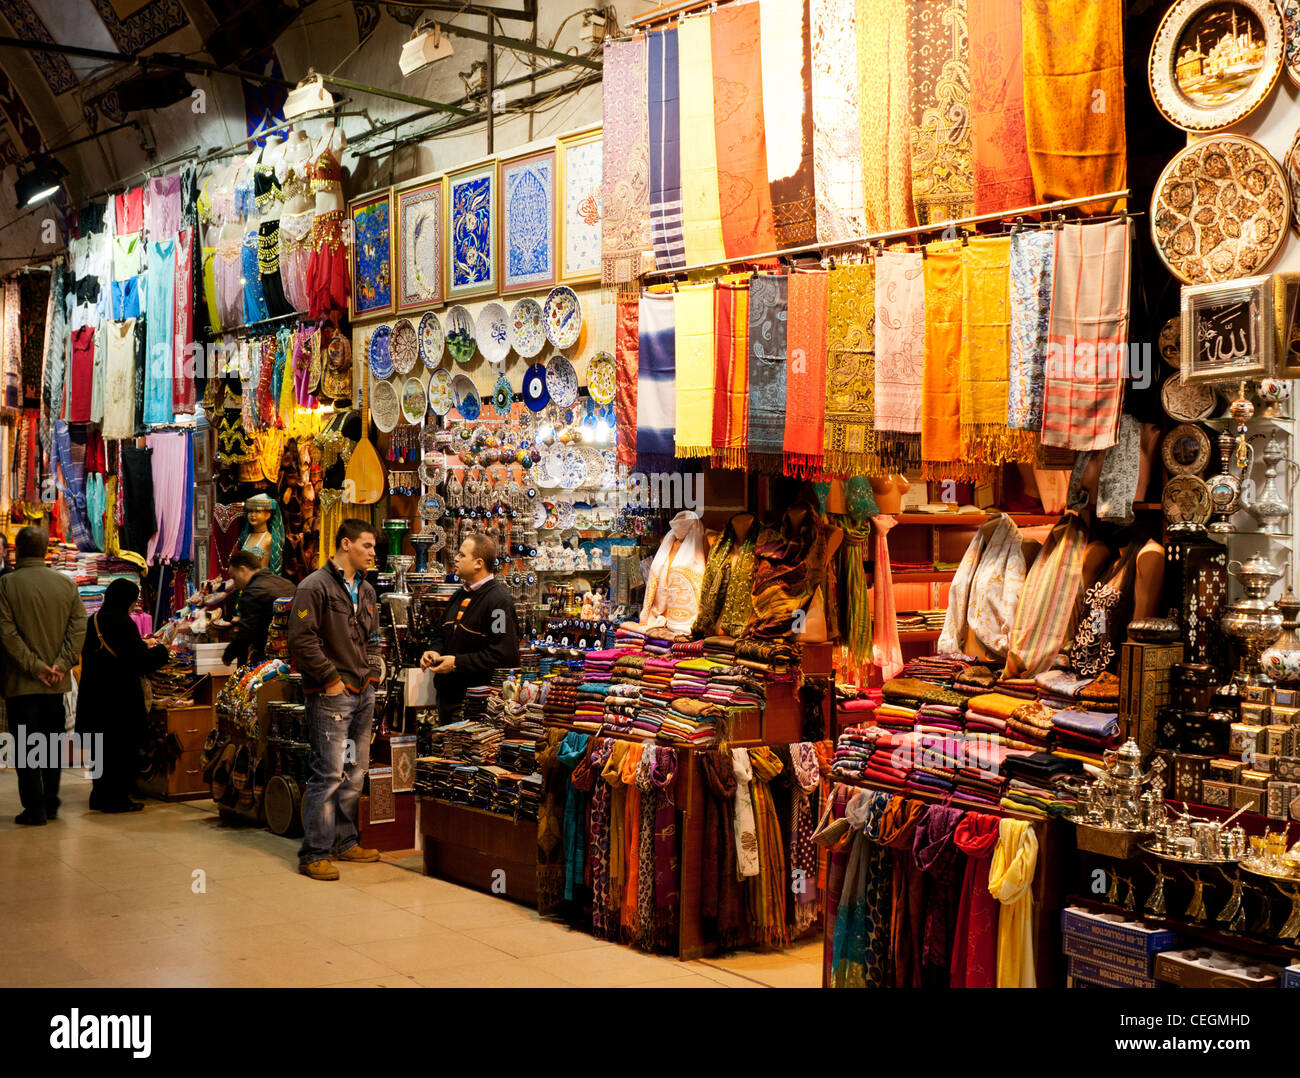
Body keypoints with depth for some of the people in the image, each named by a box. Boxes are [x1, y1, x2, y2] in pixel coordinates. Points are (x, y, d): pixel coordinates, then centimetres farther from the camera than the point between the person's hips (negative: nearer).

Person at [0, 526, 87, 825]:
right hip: (57, 682, 4)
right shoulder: (67, 583, 3)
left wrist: (34, 666, -12)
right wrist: (62, 664, -6)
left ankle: (34, 808, 2)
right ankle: (51, 803, 21)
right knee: (52, 742, 15)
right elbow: (79, 626, -2)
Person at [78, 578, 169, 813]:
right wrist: (160, 650, -2)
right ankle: (117, 799, 5)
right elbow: (139, 662, -19)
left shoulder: (94, 620, 8)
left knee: (104, 748, 17)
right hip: (120, 697, -8)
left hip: (94, 696, 8)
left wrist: (144, 648, 20)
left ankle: (100, 796, 24)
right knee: (122, 747, 1)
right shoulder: (121, 623, -18)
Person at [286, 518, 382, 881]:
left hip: (363, 693, 8)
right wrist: (331, 679, -15)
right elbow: (302, 639, -17)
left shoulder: (366, 590, 16)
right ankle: (314, 854, -3)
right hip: (331, 695, -8)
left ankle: (345, 842, 24)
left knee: (356, 773, 13)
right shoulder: (315, 587, -10)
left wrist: (370, 674, 13)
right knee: (329, 774, -9)